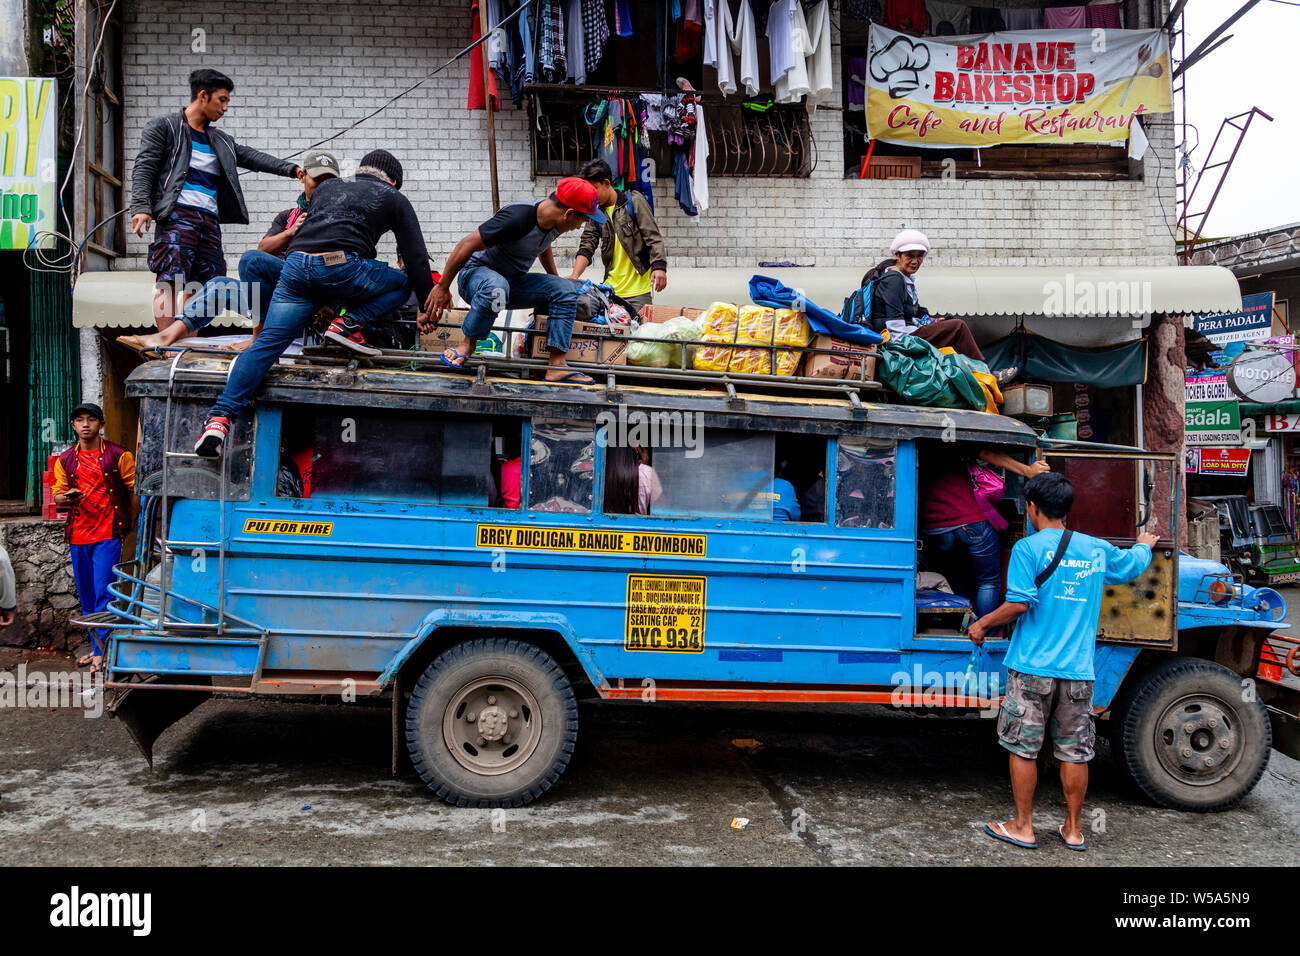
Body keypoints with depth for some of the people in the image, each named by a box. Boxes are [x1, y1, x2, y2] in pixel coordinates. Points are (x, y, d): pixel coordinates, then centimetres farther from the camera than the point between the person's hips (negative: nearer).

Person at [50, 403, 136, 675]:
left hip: (108, 534, -5)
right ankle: (97, 647, 23)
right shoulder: (65, 460, 12)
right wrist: (66, 498, -10)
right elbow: (57, 496, 15)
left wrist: (133, 528, -4)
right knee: (86, 597, 11)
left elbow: (135, 489, 1)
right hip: (78, 535, 5)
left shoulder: (119, 456, -1)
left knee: (103, 593, -10)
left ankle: (101, 651, -6)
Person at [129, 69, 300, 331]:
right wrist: (141, 207, -14)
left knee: (201, 285, 3)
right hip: (177, 214, -6)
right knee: (170, 280, -16)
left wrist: (292, 169, 3)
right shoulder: (163, 127, 9)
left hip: (210, 219, 6)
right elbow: (144, 168, 1)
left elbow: (254, 158, 19)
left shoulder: (222, 143, 27)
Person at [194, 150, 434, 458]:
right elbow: (417, 257, 18)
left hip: (295, 265, 4)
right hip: (341, 267, -4)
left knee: (267, 342, 2)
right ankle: (349, 324, -1)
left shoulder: (327, 186, 34)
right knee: (401, 283, 20)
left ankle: (220, 417, -11)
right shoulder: (394, 199, 22)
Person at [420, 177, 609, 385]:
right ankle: (467, 343, -19)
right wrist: (442, 287, -21)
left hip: (513, 280, 8)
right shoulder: (517, 218, -29)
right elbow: (467, 244, -25)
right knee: (495, 286, -42)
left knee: (566, 289, -11)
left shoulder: (553, 222, -2)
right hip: (476, 273, -8)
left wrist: (555, 278, 34)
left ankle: (557, 366, -17)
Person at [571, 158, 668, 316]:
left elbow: (653, 237, -5)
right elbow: (586, 246, 4)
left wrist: (659, 266, -19)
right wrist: (574, 276, -12)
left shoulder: (633, 201, -1)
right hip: (610, 290, 4)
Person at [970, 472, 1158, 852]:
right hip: (1078, 670, 4)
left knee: (1022, 748, 7)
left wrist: (982, 624, 0)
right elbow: (1134, 564, 27)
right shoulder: (1097, 549, 7)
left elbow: (1019, 604, -15)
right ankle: (1074, 829, 21)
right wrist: (1145, 544, 49)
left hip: (1033, 667, -4)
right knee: (1075, 752, 11)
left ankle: (1023, 827, 14)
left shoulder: (1028, 548, -8)